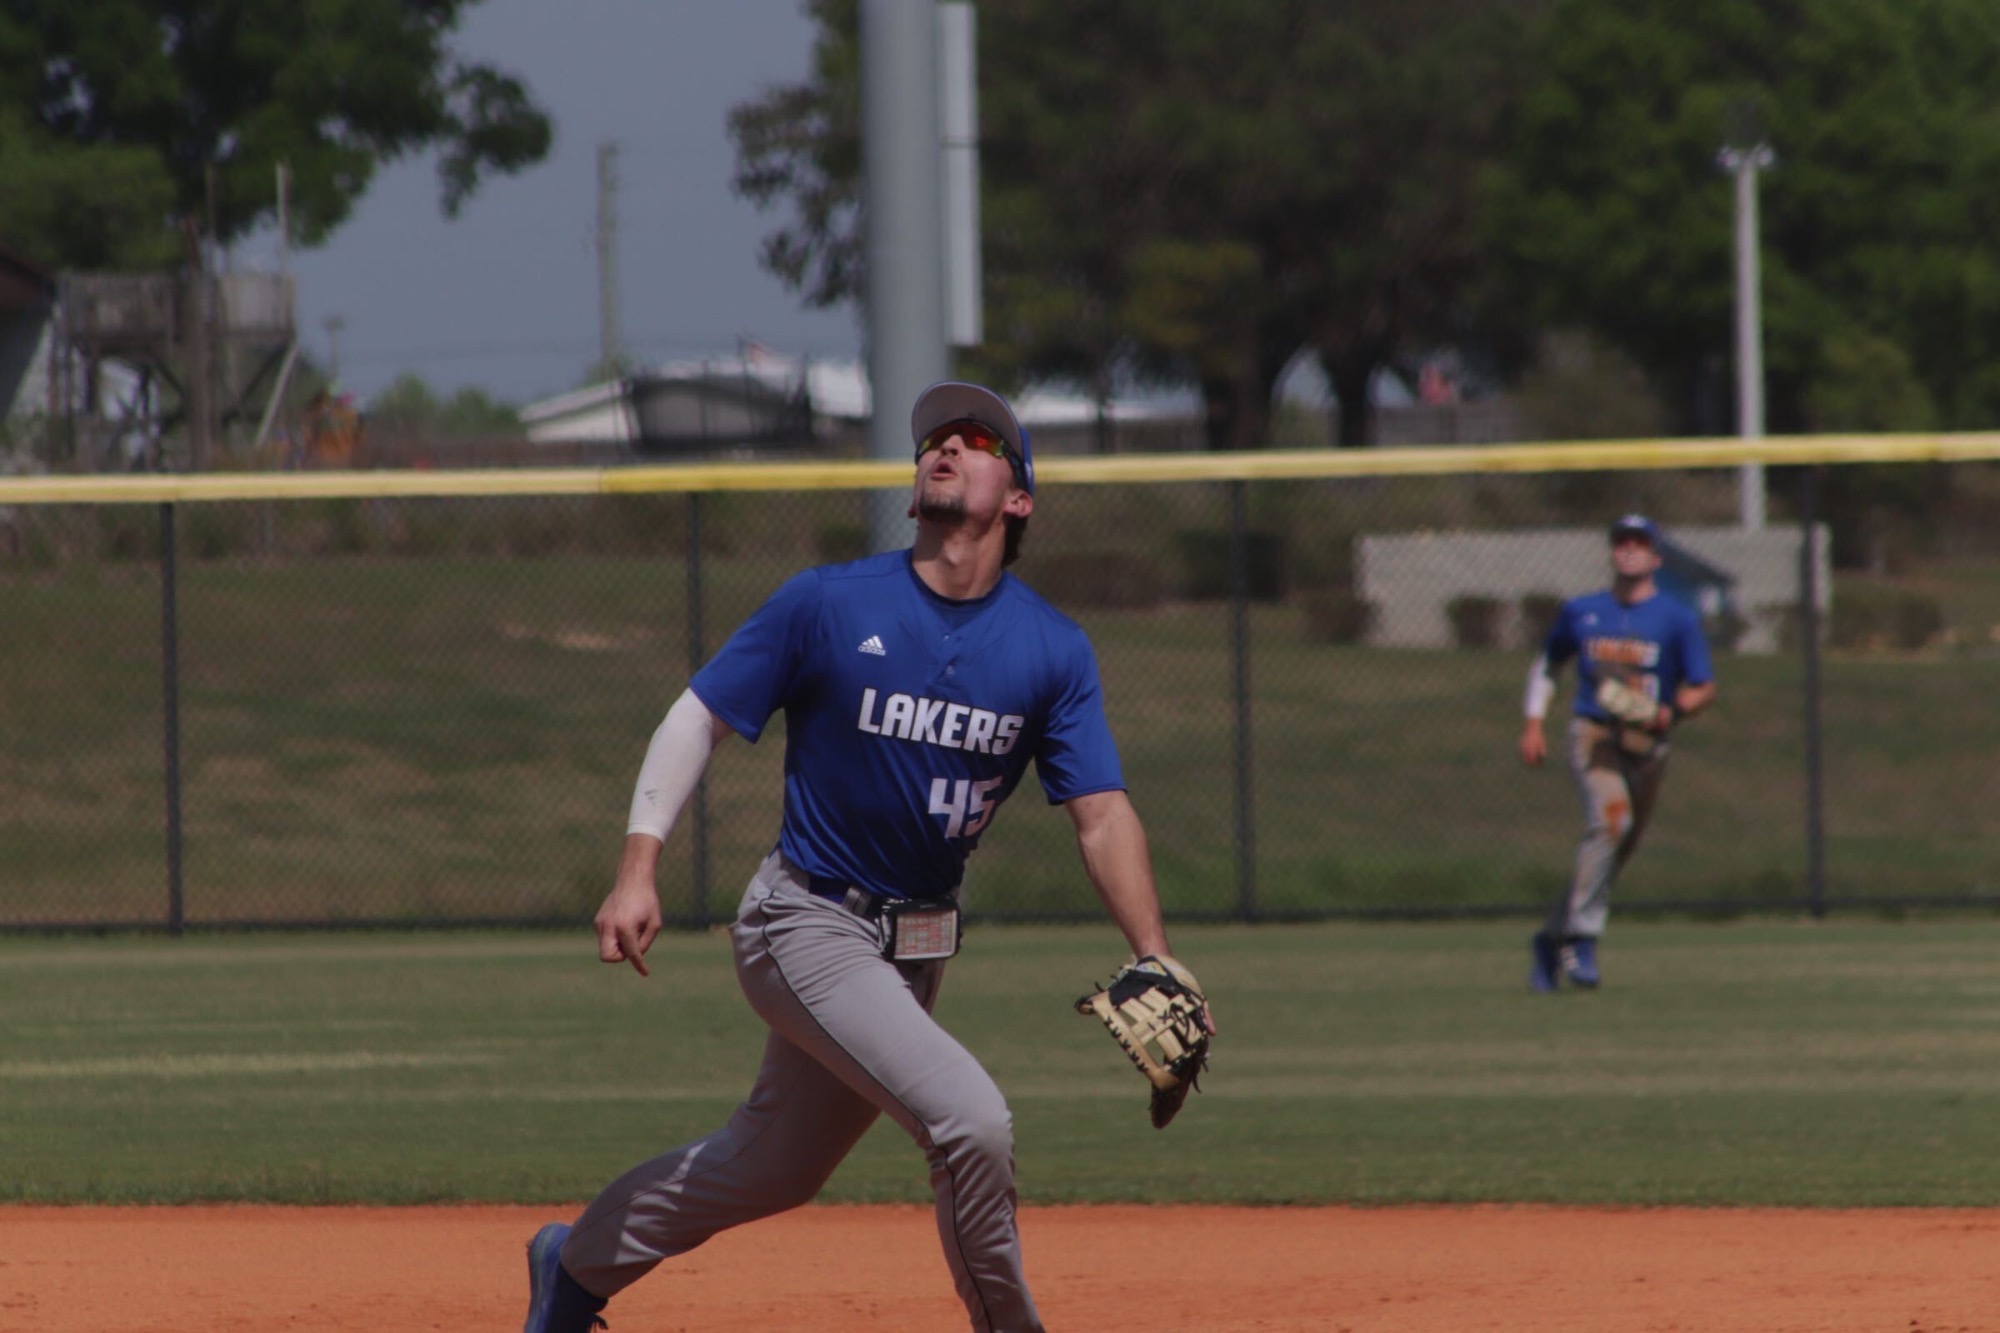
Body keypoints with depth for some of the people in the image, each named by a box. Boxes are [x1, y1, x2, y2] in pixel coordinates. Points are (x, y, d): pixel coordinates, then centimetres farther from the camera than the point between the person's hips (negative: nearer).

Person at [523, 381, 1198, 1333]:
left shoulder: (1052, 652, -3)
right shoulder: (830, 604, -11)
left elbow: (1102, 812, -8)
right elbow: (698, 718, -4)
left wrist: (1153, 963, -22)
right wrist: (638, 870, -15)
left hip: (913, 949, 5)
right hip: (808, 929, -5)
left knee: (775, 1170, 18)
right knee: (969, 1119, -23)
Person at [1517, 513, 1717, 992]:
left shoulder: (1677, 620, 4)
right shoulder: (1580, 611, 11)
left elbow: (1704, 688, 2)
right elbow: (1546, 665, 24)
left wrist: (1672, 711, -18)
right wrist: (1532, 723, 13)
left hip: (1646, 746, 1)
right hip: (1593, 736, -1)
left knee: (1614, 853, 5)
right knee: (1610, 817, -28)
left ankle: (1552, 939, 26)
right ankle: (1581, 938, -27)